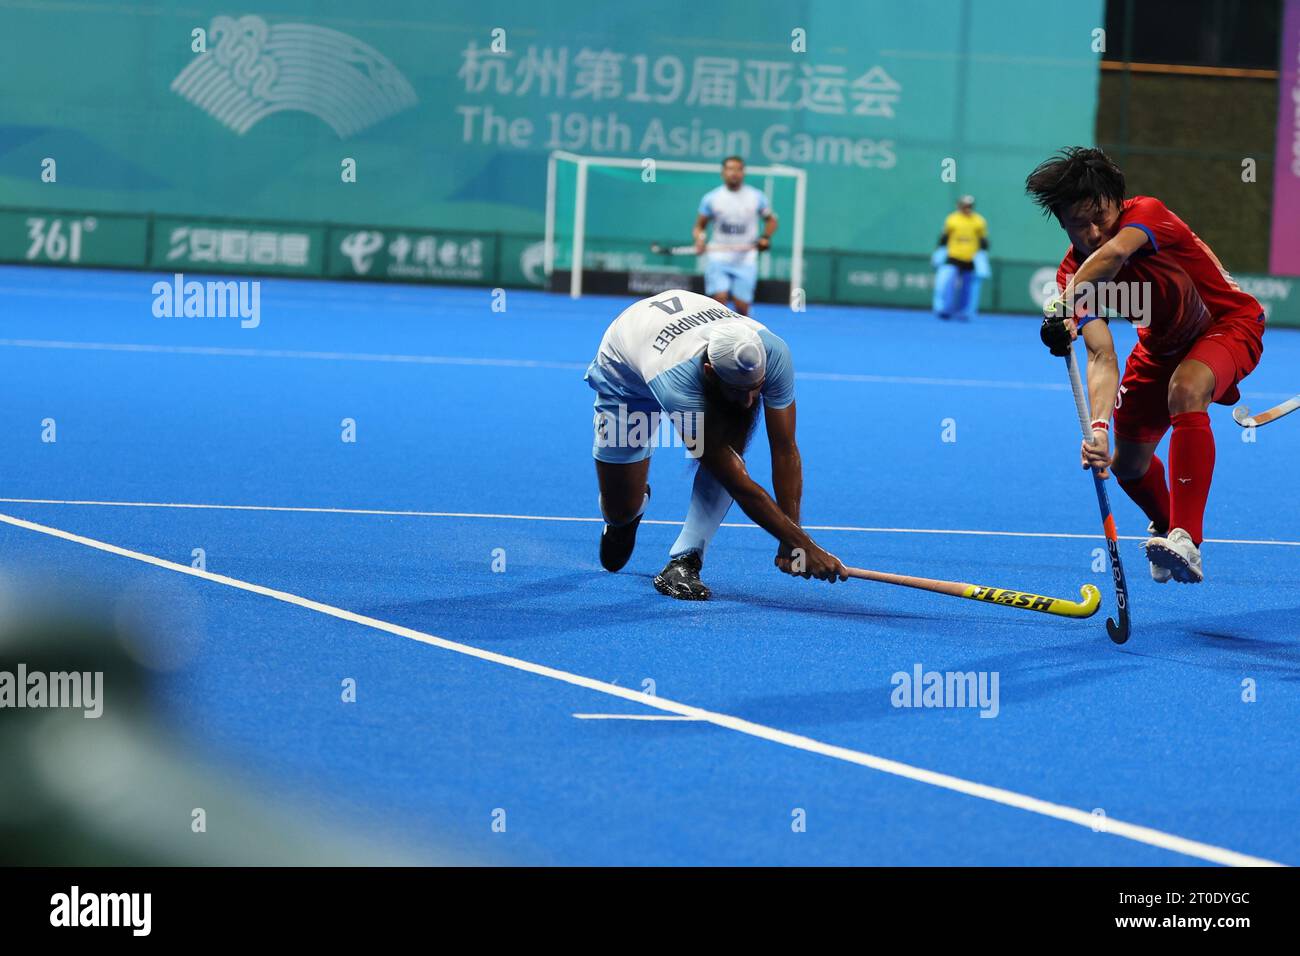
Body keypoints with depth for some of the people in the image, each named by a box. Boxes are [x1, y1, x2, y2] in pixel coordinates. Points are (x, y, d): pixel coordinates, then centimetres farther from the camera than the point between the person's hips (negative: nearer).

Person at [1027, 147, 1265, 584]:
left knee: (1185, 392, -36)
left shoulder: (1147, 212, -30)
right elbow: (1102, 356, -29)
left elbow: (1115, 253, -54)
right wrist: (1098, 427, -45)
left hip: (1229, 323, -6)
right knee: (1128, 462, 9)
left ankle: (1186, 541, -42)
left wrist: (1066, 307, -67)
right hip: (1161, 345, 6)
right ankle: (1165, 526, 46)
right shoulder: (1074, 273, -18)